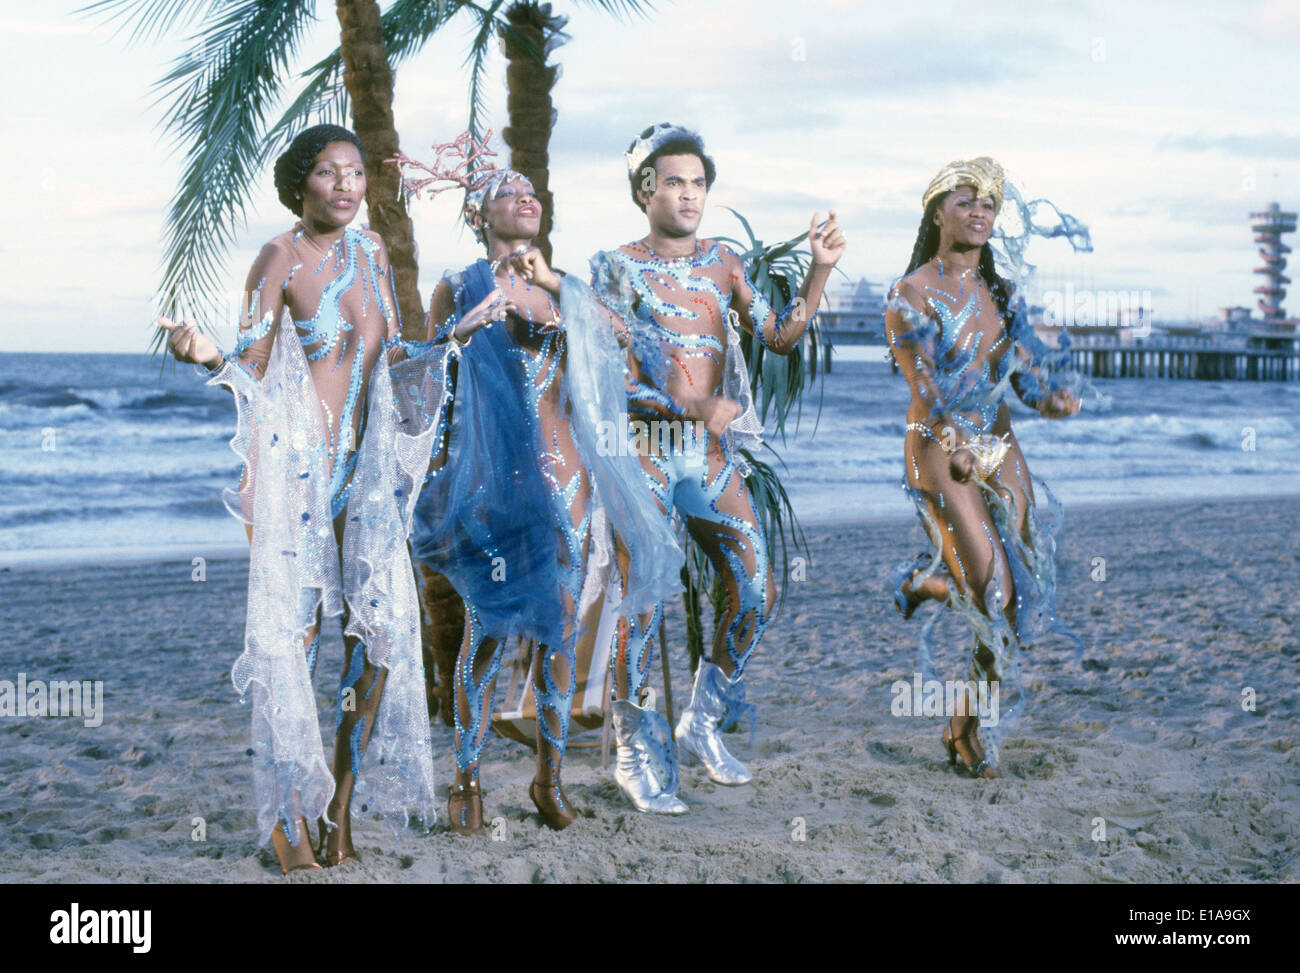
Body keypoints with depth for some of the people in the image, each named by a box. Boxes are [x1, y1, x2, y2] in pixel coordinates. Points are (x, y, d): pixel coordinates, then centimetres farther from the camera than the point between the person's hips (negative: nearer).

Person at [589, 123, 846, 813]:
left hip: (715, 452, 5)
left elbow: (780, 335, 10)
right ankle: (634, 754, 3)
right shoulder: (614, 268, -1)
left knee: (756, 591, 0)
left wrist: (820, 269, -2)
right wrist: (696, 407, -19)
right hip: (646, 450, -5)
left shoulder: (722, 263, 13)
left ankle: (702, 721, 19)